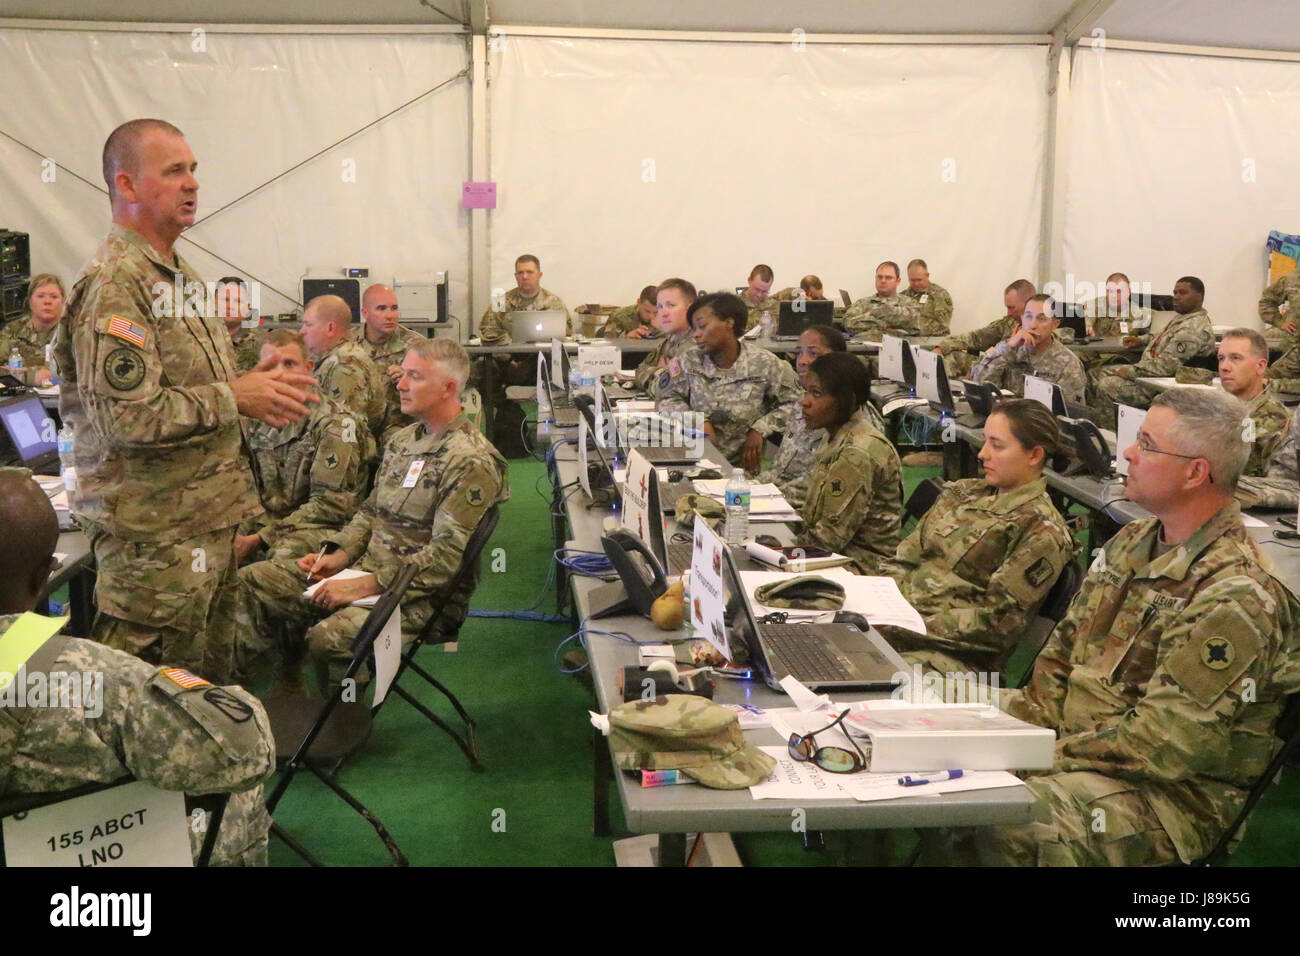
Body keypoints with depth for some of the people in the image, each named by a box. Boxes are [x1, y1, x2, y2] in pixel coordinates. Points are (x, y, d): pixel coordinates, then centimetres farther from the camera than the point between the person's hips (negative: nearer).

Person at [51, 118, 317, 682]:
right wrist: (234, 398, -16)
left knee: (211, 677, 19)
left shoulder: (177, 274, 15)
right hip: (155, 534, -10)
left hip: (209, 521, 10)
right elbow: (129, 415, -26)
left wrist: (255, 389, 6)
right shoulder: (113, 285, -18)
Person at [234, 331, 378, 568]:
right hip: (268, 520, 6)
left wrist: (261, 538, -17)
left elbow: (331, 505, -15)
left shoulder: (335, 423, -10)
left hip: (325, 527, -6)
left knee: (284, 554, -38)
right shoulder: (258, 421, 12)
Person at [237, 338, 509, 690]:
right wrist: (338, 556, 3)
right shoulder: (403, 440, 14)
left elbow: (448, 557, -21)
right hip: (368, 567, 9)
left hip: (424, 594, -9)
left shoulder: (471, 462, -15)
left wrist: (367, 585, -21)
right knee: (250, 581, -1)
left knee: (329, 636, -35)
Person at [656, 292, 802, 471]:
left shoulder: (764, 365, -4)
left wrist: (760, 429, -11)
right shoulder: (689, 362, 4)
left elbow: (793, 403, 1)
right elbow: (667, 399, 7)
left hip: (744, 466, -1)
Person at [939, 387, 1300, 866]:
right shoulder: (1133, 543, 10)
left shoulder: (1236, 598, -19)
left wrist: (1055, 753, -19)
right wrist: (1025, 716, -1)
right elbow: (1064, 649, 15)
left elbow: (1164, 742, -22)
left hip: (1176, 792, -8)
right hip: (1076, 740, 8)